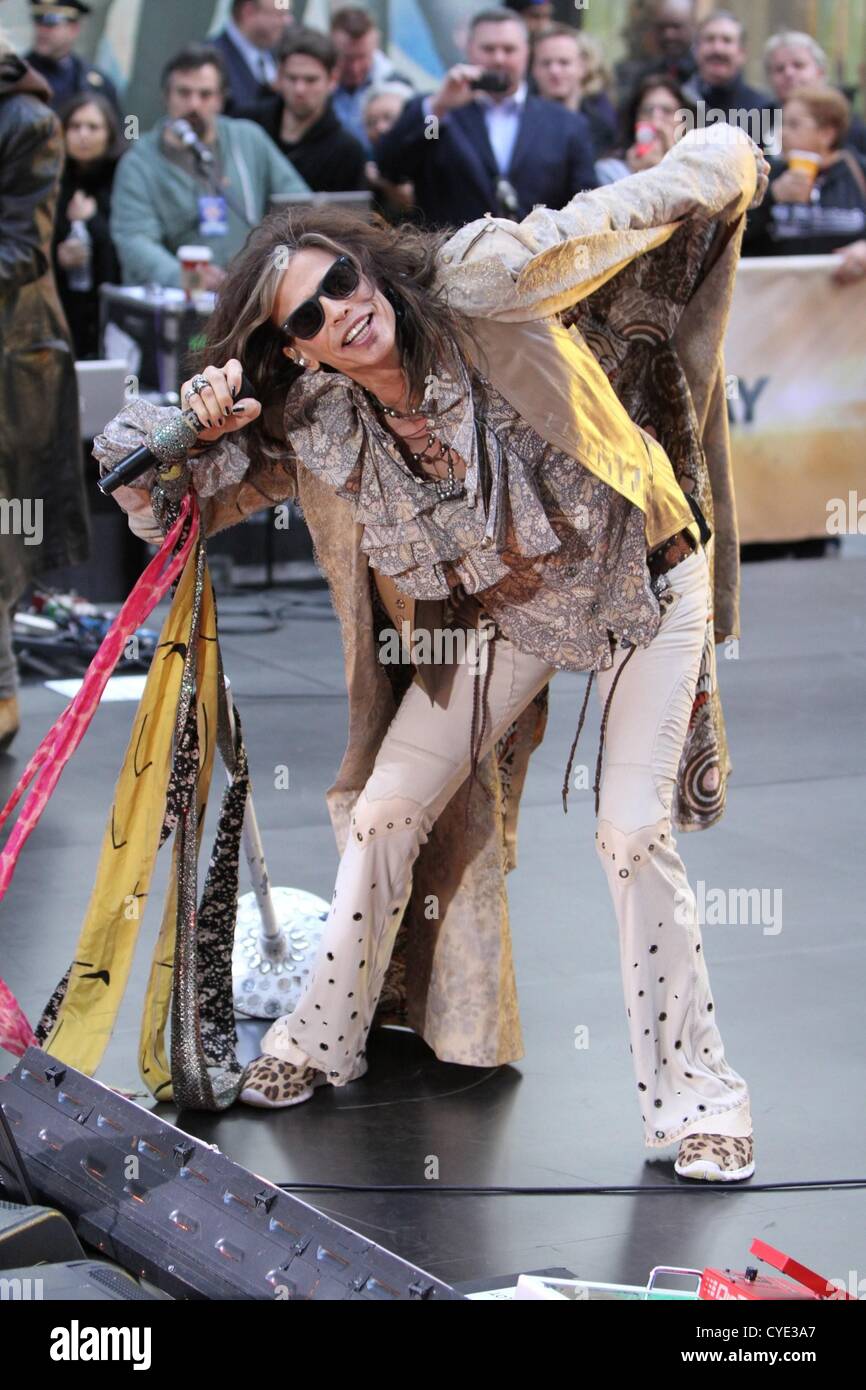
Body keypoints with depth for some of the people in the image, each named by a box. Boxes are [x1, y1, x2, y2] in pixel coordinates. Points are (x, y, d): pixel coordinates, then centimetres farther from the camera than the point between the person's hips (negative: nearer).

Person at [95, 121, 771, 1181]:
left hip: (641, 578, -4)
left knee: (632, 830, -14)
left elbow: (641, 208, -20)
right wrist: (192, 431, -27)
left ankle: (694, 1098, -1)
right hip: (504, 610, 4)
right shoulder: (313, 427, -15)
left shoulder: (479, 287, -28)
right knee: (385, 813, 5)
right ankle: (321, 1043, 25)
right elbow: (176, 500, -7)